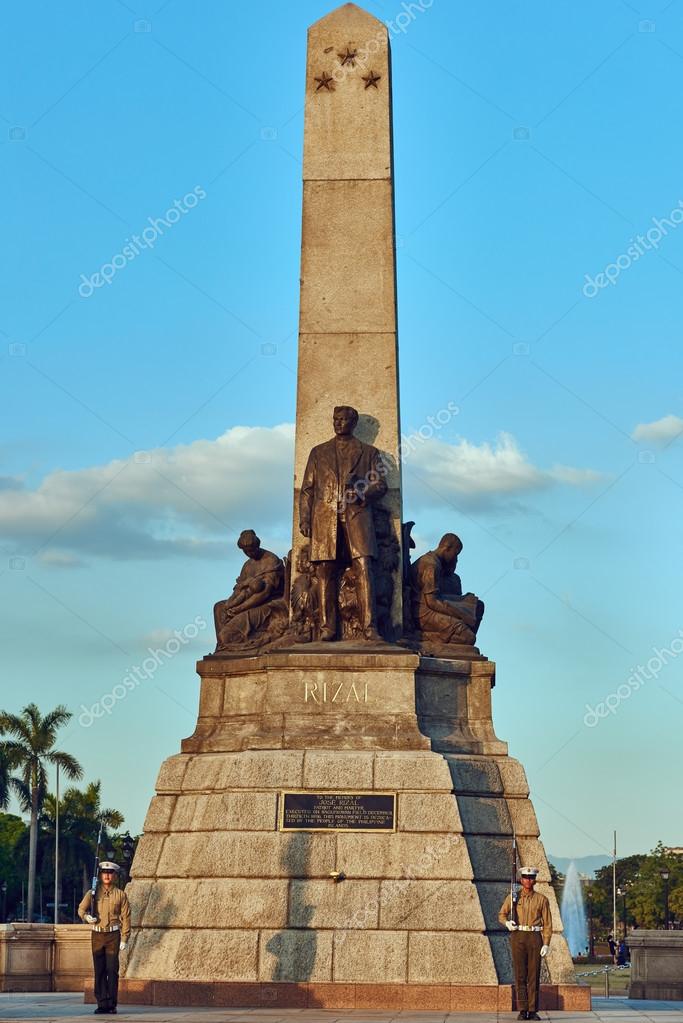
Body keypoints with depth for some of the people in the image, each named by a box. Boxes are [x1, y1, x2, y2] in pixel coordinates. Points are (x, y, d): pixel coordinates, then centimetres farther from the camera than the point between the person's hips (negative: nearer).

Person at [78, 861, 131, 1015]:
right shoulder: (93, 892, 9)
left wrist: (124, 939, -3)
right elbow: (81, 908, 8)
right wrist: (87, 916, -16)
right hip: (97, 934, 2)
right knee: (99, 971, 2)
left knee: (112, 970, -7)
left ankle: (112, 1004, -2)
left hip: (113, 935, -2)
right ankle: (102, 1003, 7)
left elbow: (126, 917, 3)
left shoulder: (120, 895, 4)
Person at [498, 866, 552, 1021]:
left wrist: (546, 944, -6)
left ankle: (533, 1011, 4)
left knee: (534, 975, -1)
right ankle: (523, 1010, 1)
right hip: (518, 937, 0)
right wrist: (507, 923, -11)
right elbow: (501, 914, 13)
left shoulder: (542, 899, 4)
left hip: (535, 938, 0)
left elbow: (547, 924, 3)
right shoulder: (513, 897, 6)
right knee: (520, 975, -2)